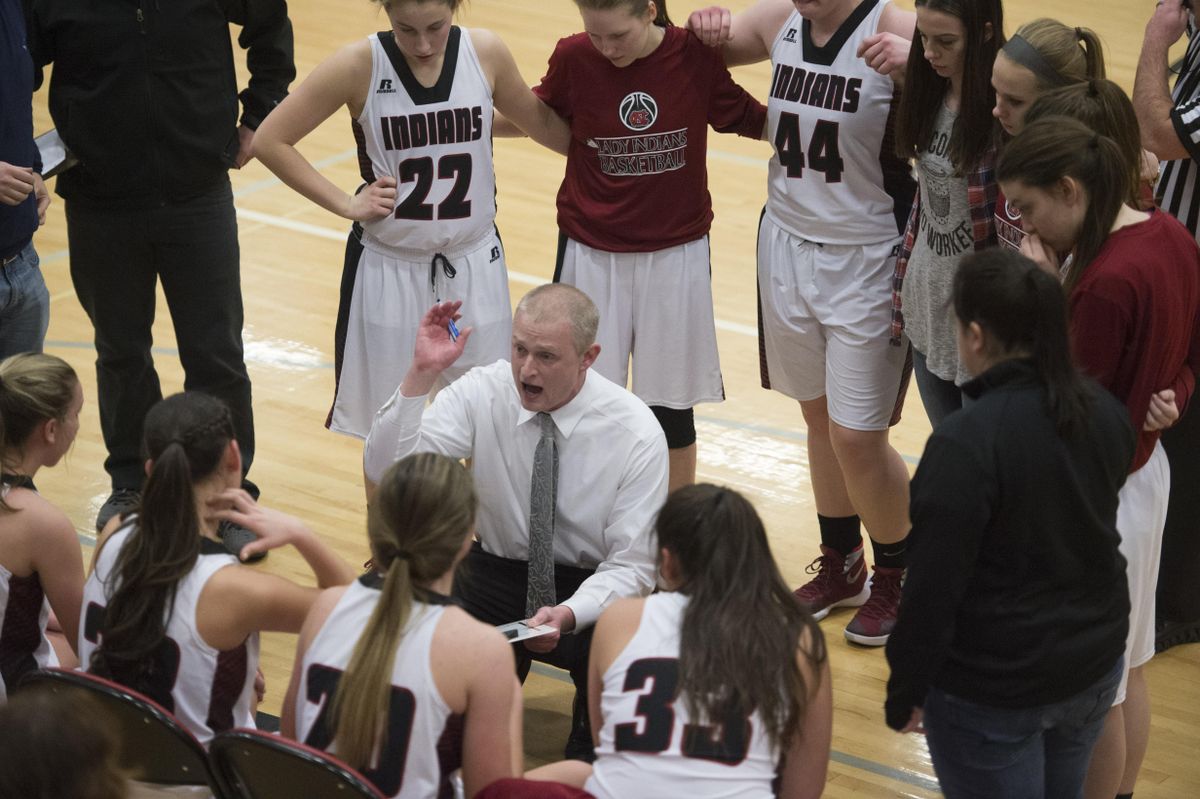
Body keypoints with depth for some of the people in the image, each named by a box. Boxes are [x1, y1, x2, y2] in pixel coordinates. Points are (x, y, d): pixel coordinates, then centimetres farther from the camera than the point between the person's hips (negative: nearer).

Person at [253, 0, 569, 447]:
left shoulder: (486, 53, -7)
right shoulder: (360, 65, -14)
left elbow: (543, 125, 10)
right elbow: (270, 141, -8)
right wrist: (346, 205, -11)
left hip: (474, 269, 2)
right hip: (389, 271, -2)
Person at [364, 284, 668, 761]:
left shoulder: (636, 433, -15)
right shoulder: (481, 393, -11)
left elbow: (631, 565, -14)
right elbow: (386, 471, -19)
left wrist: (568, 614, -34)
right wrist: (421, 374, -31)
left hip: (593, 588, -2)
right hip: (497, 574, 2)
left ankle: (590, 757, 1)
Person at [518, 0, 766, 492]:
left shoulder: (696, 57, -11)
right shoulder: (573, 57, -11)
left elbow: (753, 121, 3)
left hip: (675, 254, 0)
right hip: (592, 256, 0)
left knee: (671, 409, 11)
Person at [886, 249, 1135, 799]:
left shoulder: (965, 444, -26)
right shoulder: (1105, 413, -4)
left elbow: (933, 589, -22)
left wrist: (905, 692, -10)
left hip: (992, 696, -6)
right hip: (1095, 668, 6)